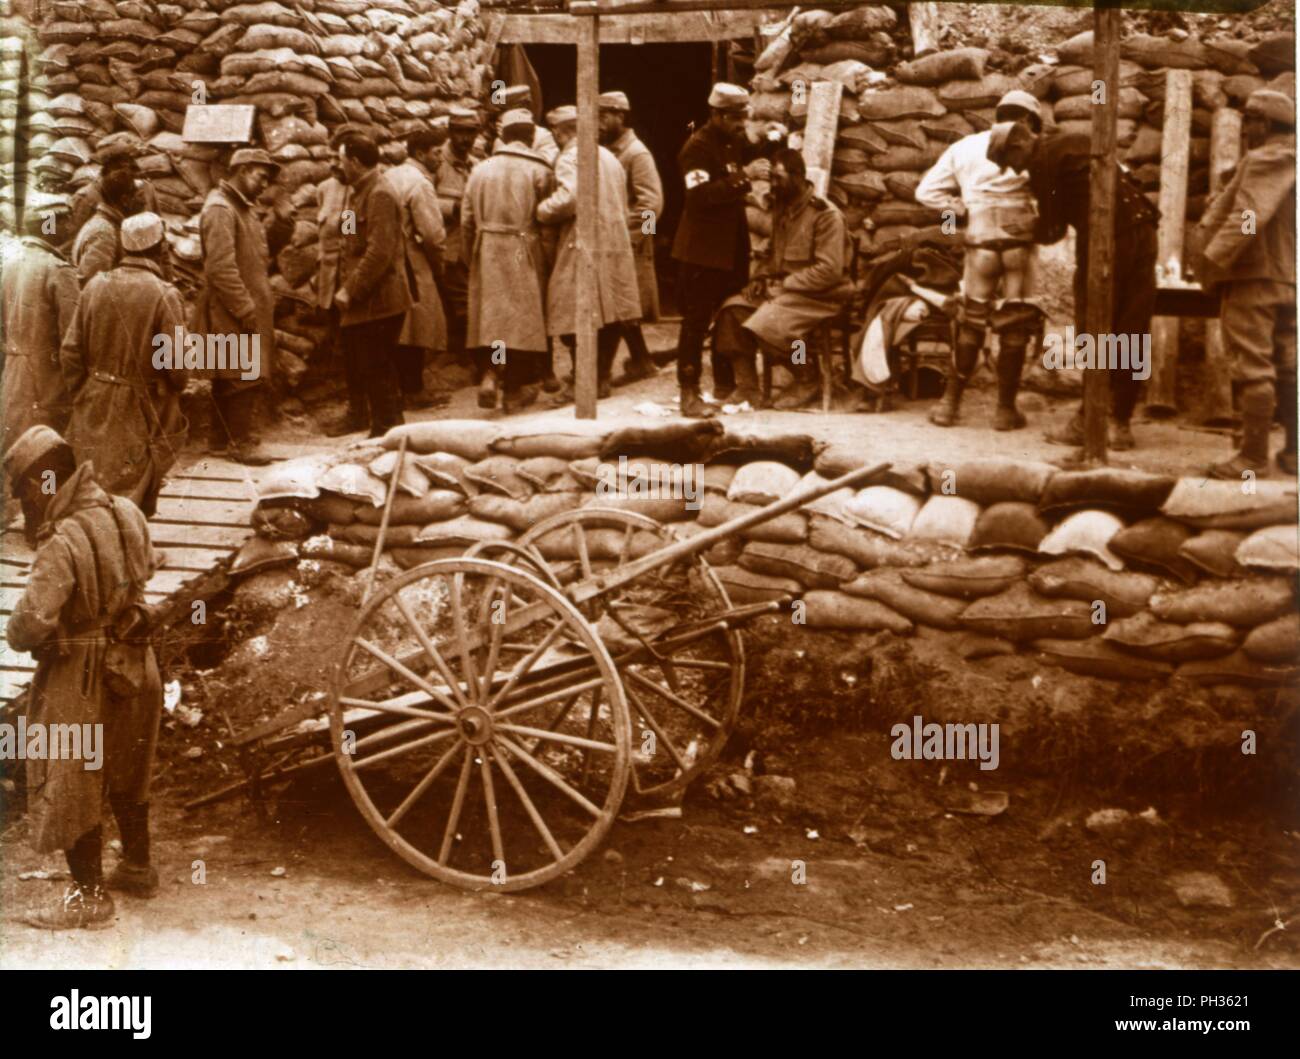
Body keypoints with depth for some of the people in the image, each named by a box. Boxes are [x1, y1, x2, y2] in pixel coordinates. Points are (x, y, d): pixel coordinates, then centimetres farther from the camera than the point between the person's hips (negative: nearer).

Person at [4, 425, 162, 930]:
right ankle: (138, 868, 39)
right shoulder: (127, 514, -3)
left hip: (80, 677, -8)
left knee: (69, 784, 7)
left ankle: (90, 895, 16)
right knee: (125, 772, 24)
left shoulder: (64, 543, -26)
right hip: (133, 663, 8)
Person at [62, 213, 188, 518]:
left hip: (95, 407, 4)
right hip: (142, 411, -4)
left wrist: (80, 394, 12)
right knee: (133, 495, 7)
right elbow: (176, 363, -16)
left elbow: (71, 349, 0)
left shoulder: (96, 285, -3)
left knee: (93, 488, 18)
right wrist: (175, 390, 6)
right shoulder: (164, 295, -17)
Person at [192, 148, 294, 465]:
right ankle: (240, 442, -2)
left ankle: (223, 438, 23)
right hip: (231, 312, -10)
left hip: (249, 310, 10)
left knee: (228, 377, 15)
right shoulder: (220, 209, -16)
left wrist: (282, 222, 2)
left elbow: (265, 250, 17)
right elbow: (221, 268, -23)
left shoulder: (243, 208, 16)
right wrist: (246, 310, -23)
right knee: (246, 377, -8)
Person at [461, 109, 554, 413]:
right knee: (522, 318, 4)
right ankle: (515, 391, 7)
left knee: (492, 316, 12)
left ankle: (490, 373, -7)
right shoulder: (539, 170, -4)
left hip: (487, 254, 3)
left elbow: (467, 220, 7)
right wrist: (550, 256, 3)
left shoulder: (480, 170, 7)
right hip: (523, 252, -3)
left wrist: (470, 258, 15)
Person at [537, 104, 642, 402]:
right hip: (616, 244, 8)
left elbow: (568, 198, -26)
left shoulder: (569, 158, -10)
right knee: (611, 316, 11)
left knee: (577, 320, -3)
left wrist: (541, 211, -11)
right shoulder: (609, 156, 17)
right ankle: (603, 378, 19)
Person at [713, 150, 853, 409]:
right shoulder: (781, 209, 12)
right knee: (732, 308, -13)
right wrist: (762, 277, 5)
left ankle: (807, 380, -6)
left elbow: (829, 270, -20)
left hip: (822, 295, -8)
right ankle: (747, 386, -10)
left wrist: (784, 285, -18)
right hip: (783, 287, 8)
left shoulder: (825, 214, -14)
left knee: (766, 322, -29)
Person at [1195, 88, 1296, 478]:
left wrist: (1213, 259, -21)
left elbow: (1247, 216, -22)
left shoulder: (1266, 160, -12)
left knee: (1253, 366, -9)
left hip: (1254, 276, -10)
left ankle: (1254, 456, -9)